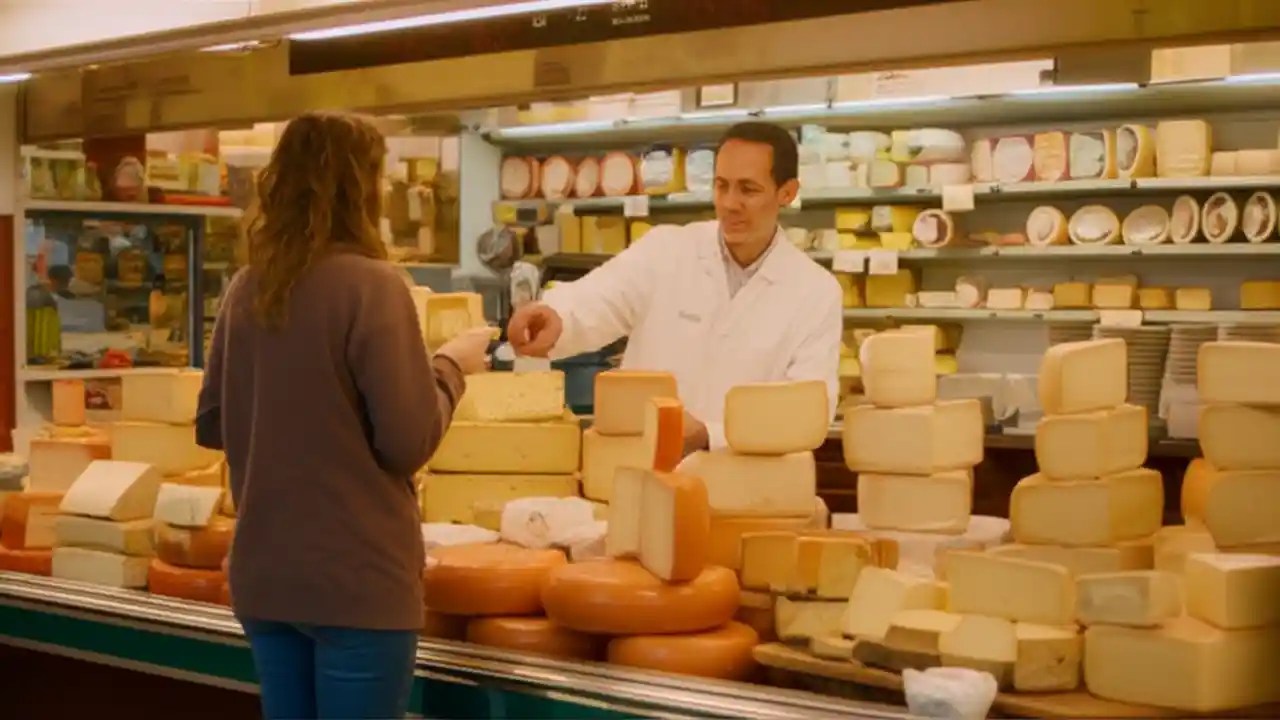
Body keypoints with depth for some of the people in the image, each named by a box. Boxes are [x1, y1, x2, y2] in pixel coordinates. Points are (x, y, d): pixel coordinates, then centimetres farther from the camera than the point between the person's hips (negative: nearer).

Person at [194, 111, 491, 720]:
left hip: (262, 578, 6)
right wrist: (450, 367, 1)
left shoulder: (245, 289, 4)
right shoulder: (369, 284, -14)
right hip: (356, 583, -6)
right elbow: (409, 442, -15)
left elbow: (210, 425, 15)